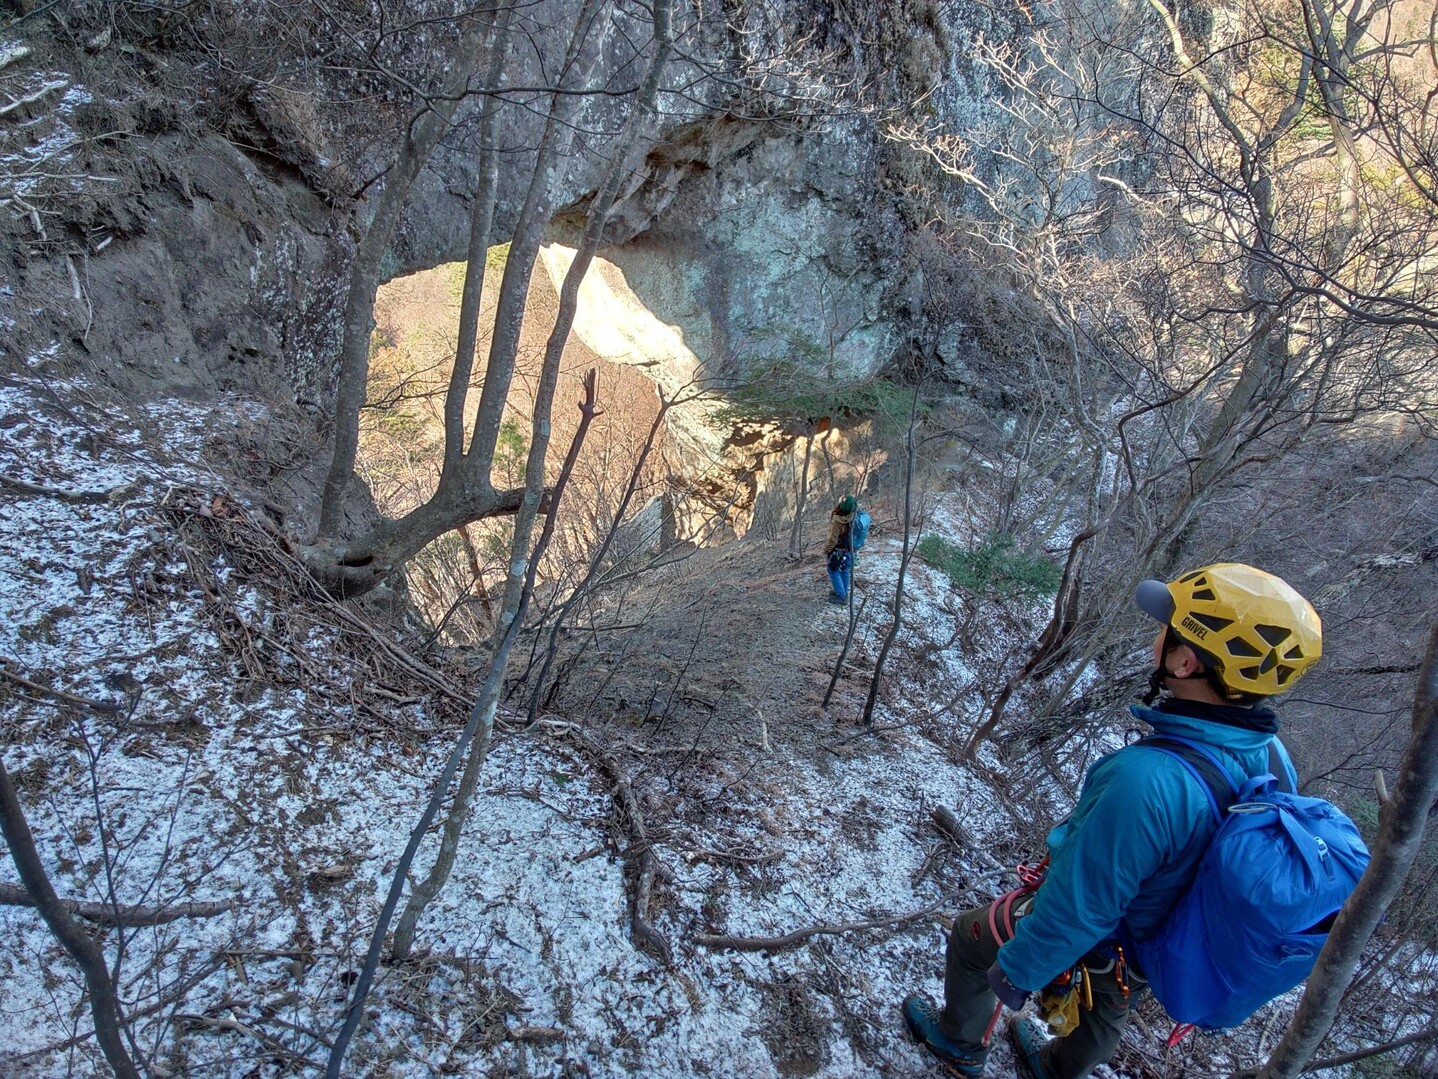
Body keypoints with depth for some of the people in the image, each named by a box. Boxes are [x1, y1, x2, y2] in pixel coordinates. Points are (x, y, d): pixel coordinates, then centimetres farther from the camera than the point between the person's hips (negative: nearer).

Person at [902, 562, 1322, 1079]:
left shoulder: (1147, 779, -44)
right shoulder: (1269, 755, -18)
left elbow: (1080, 904, -33)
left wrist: (1017, 970, -16)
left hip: (1092, 935, -6)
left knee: (969, 939, 21)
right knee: (1103, 1015, 34)